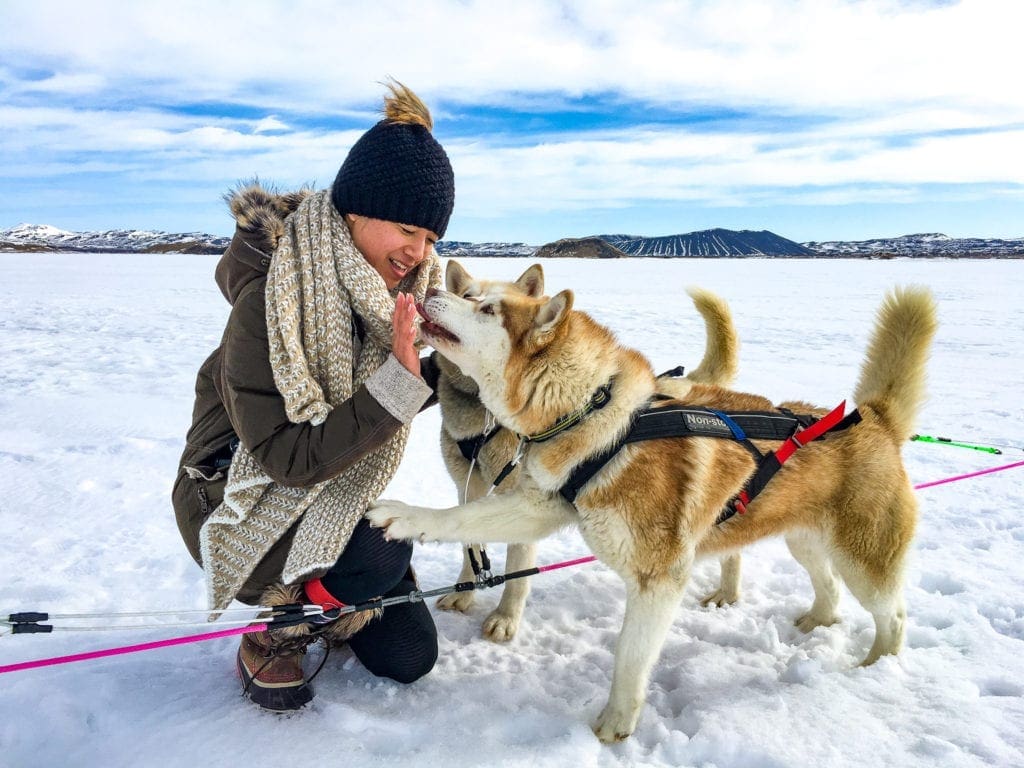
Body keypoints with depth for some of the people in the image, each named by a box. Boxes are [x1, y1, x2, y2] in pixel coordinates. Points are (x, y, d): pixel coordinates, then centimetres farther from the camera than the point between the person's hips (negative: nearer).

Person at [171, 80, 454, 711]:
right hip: (248, 501, -6)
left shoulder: (411, 288, -8)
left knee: (408, 656, 4)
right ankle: (275, 634, -2)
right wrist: (398, 383, -38)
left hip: (338, 494, 6)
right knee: (381, 557, -33)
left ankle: (316, 601, 32)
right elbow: (292, 458, -31)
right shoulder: (269, 302, -29)